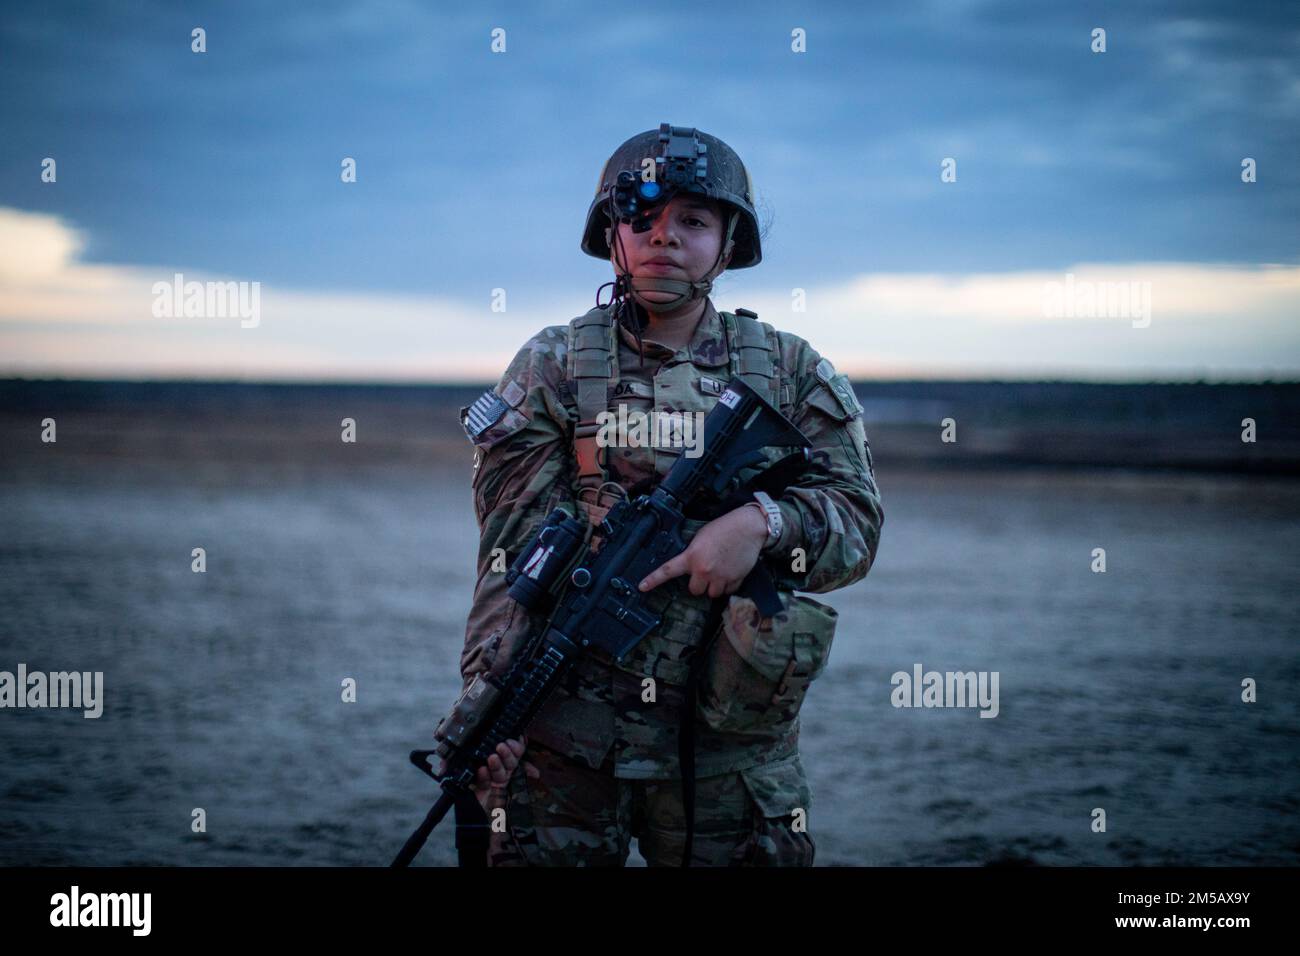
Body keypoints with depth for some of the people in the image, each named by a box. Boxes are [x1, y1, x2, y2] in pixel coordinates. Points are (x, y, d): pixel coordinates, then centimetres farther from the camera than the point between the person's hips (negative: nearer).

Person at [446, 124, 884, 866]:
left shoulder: (790, 373, 10)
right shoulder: (555, 366, 4)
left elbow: (858, 524, 4)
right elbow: (510, 551, -2)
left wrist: (761, 522, -16)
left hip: (736, 742, 2)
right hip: (570, 730, -2)